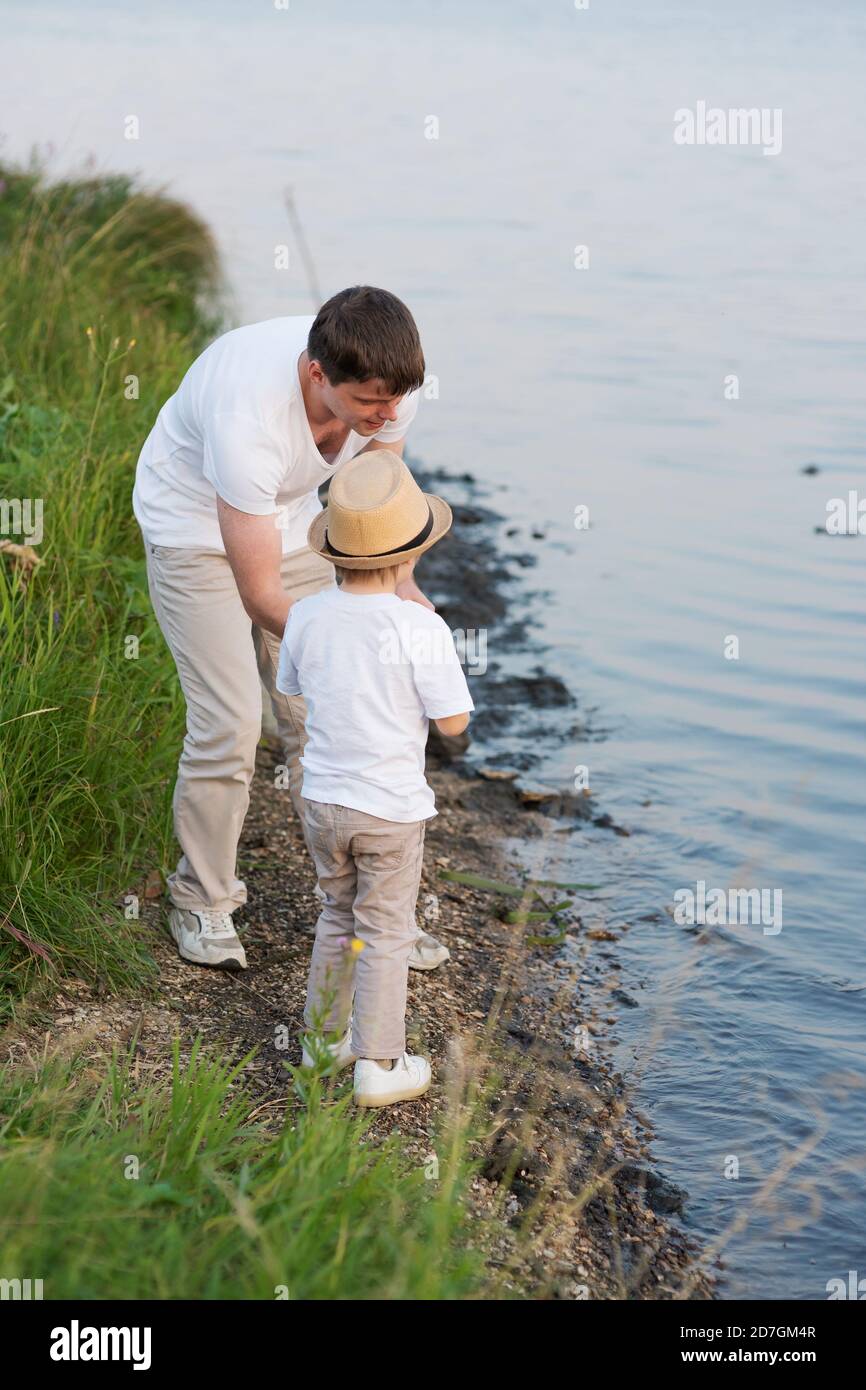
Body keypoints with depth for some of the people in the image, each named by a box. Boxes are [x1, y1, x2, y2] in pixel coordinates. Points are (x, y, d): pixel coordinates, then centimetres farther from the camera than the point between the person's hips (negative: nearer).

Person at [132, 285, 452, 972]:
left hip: (289, 520, 5)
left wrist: (400, 587, -17)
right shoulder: (248, 420, -41)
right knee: (230, 723, -11)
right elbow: (261, 595, -33)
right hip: (196, 526, -5)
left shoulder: (389, 384, -24)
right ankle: (204, 901, 11)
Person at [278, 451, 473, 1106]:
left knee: (339, 915, 23)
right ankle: (379, 1064, 17)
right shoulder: (421, 628, -21)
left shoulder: (307, 617, -7)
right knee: (385, 931, 10)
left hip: (323, 799, 5)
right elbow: (454, 721, -15)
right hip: (391, 807, -4)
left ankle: (323, 1039, 34)